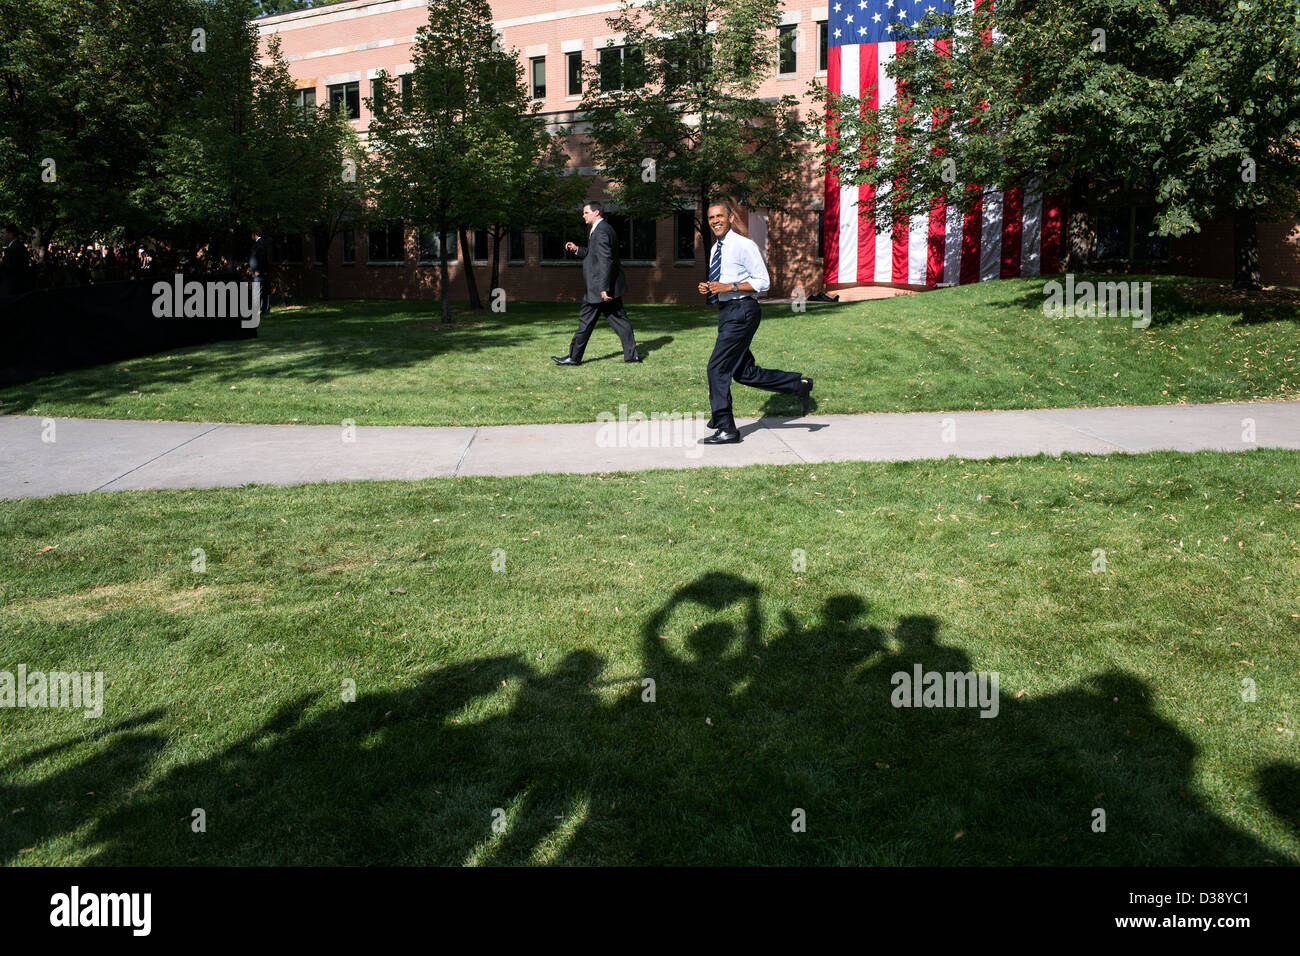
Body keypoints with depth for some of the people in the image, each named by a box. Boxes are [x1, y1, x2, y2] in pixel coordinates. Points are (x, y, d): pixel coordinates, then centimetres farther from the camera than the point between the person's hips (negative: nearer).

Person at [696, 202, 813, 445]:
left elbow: (763, 282, -13)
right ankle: (799, 384, 25)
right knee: (745, 373, 12)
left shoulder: (744, 245, -10)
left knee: (717, 368, -10)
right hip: (726, 311, 9)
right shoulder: (716, 249, 16)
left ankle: (726, 430, 0)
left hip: (742, 311, -9)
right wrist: (709, 289, 3)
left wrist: (729, 287, -20)